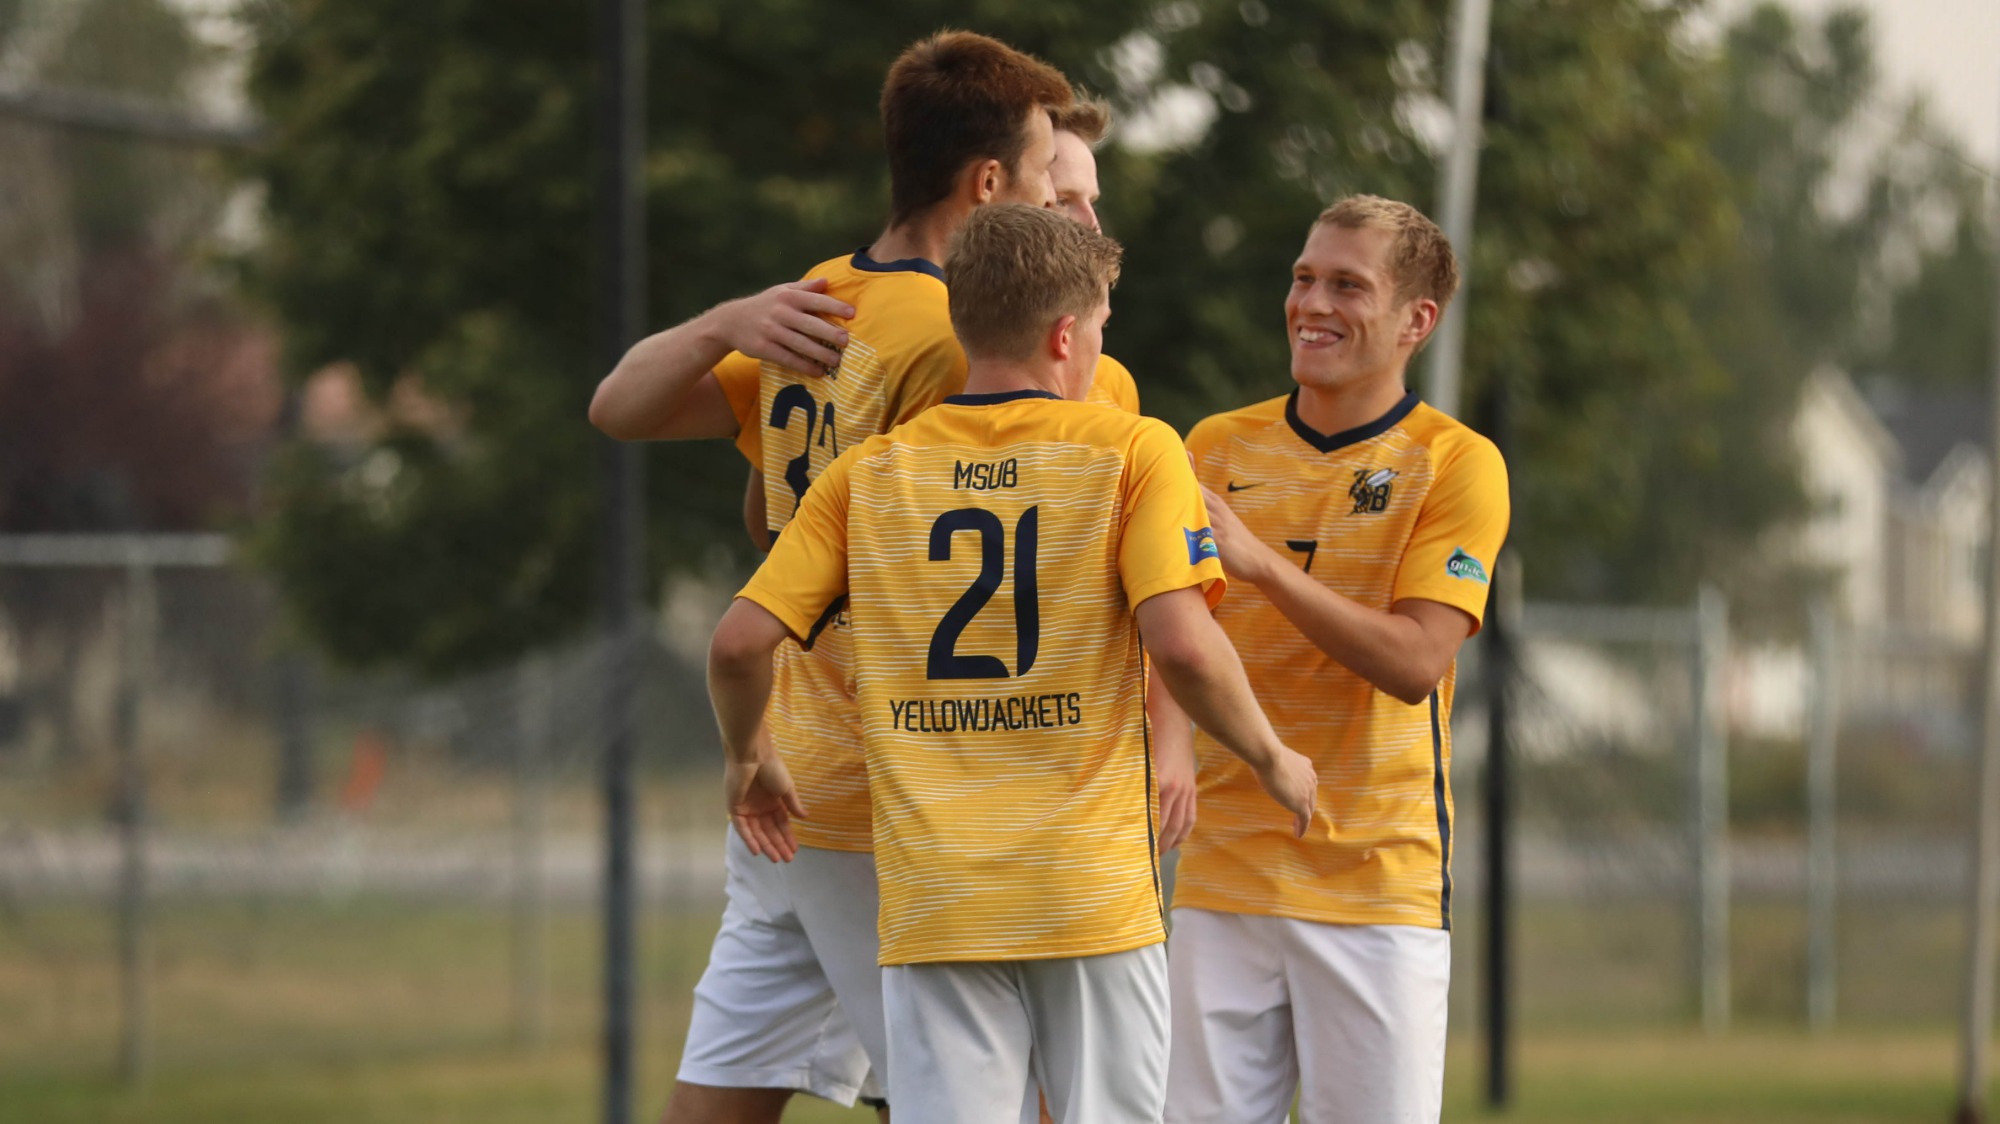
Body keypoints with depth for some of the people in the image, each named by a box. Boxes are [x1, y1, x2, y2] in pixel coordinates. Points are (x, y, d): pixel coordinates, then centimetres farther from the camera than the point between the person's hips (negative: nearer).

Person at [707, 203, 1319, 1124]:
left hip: (931, 901, 2)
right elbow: (1180, 643, -13)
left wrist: (747, 761, 21)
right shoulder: (1131, 451, -2)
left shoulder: (870, 471, 7)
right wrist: (1272, 761, 3)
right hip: (1093, 895, -2)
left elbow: (740, 641, 2)